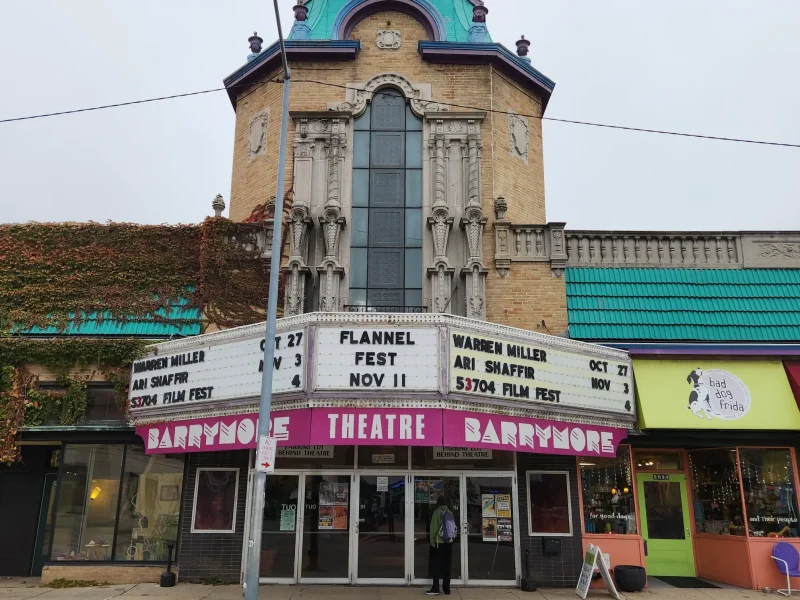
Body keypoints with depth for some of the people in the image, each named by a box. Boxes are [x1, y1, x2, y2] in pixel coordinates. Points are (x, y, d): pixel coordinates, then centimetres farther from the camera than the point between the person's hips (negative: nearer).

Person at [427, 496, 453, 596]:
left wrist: (432, 541, -3)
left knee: (436, 565, 1)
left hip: (438, 542, -4)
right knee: (446, 566, 8)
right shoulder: (450, 512, 4)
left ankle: (435, 589, -1)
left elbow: (433, 528, -9)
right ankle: (446, 589, 10)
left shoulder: (437, 512, -9)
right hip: (449, 542, 4)